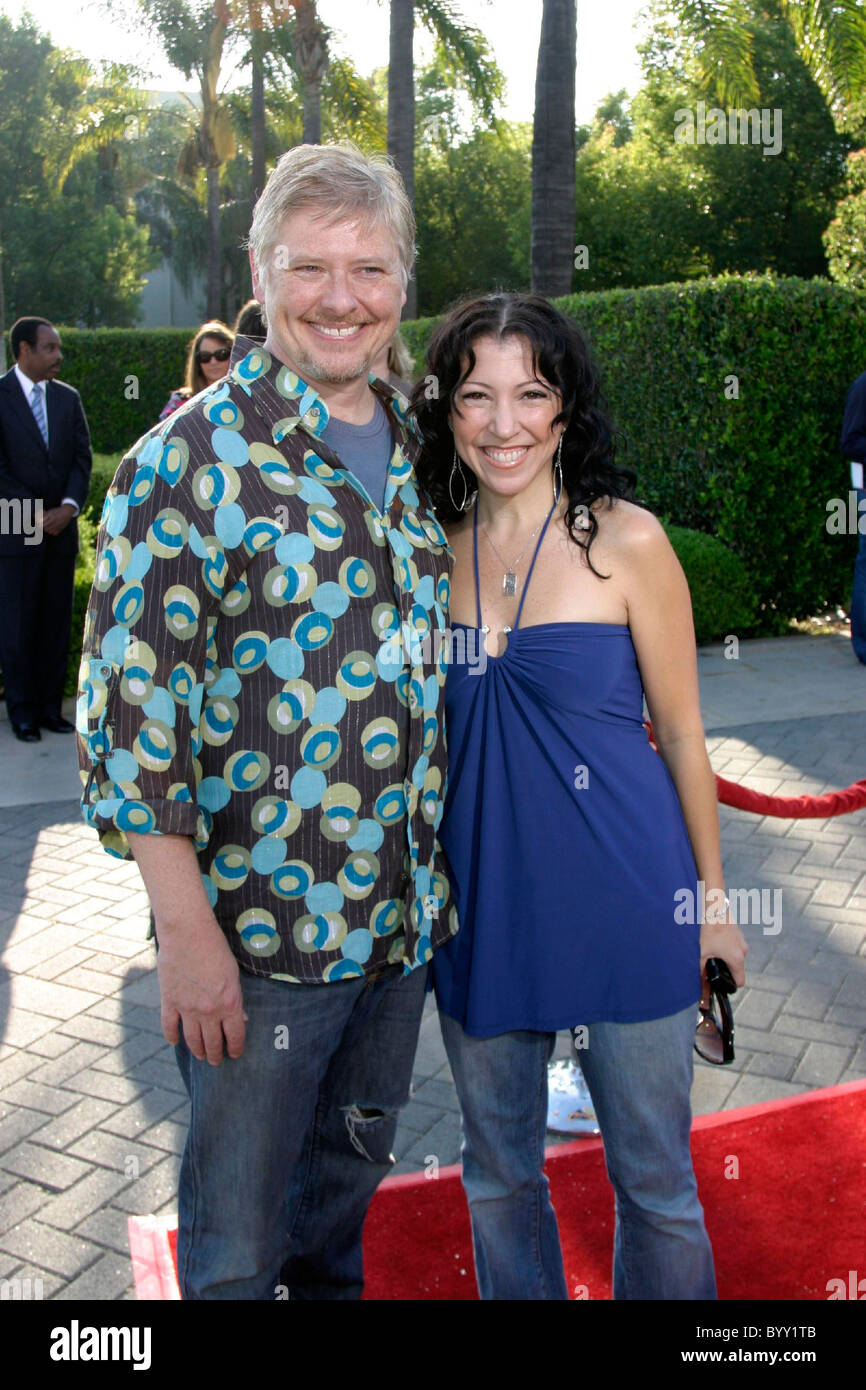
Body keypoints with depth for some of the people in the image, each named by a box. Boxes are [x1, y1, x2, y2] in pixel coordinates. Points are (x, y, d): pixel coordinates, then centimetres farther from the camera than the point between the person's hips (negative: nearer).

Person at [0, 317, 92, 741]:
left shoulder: (68, 397, 11)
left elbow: (82, 458, 7)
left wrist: (69, 506, -9)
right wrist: (37, 514, -13)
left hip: (61, 530, 4)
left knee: (57, 622, 7)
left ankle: (50, 706, 16)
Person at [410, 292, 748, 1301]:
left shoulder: (624, 539, -9)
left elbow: (680, 730, -3)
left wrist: (713, 897, 2)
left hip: (622, 891, -3)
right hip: (478, 894, 4)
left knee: (653, 1178, 14)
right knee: (497, 1176, 20)